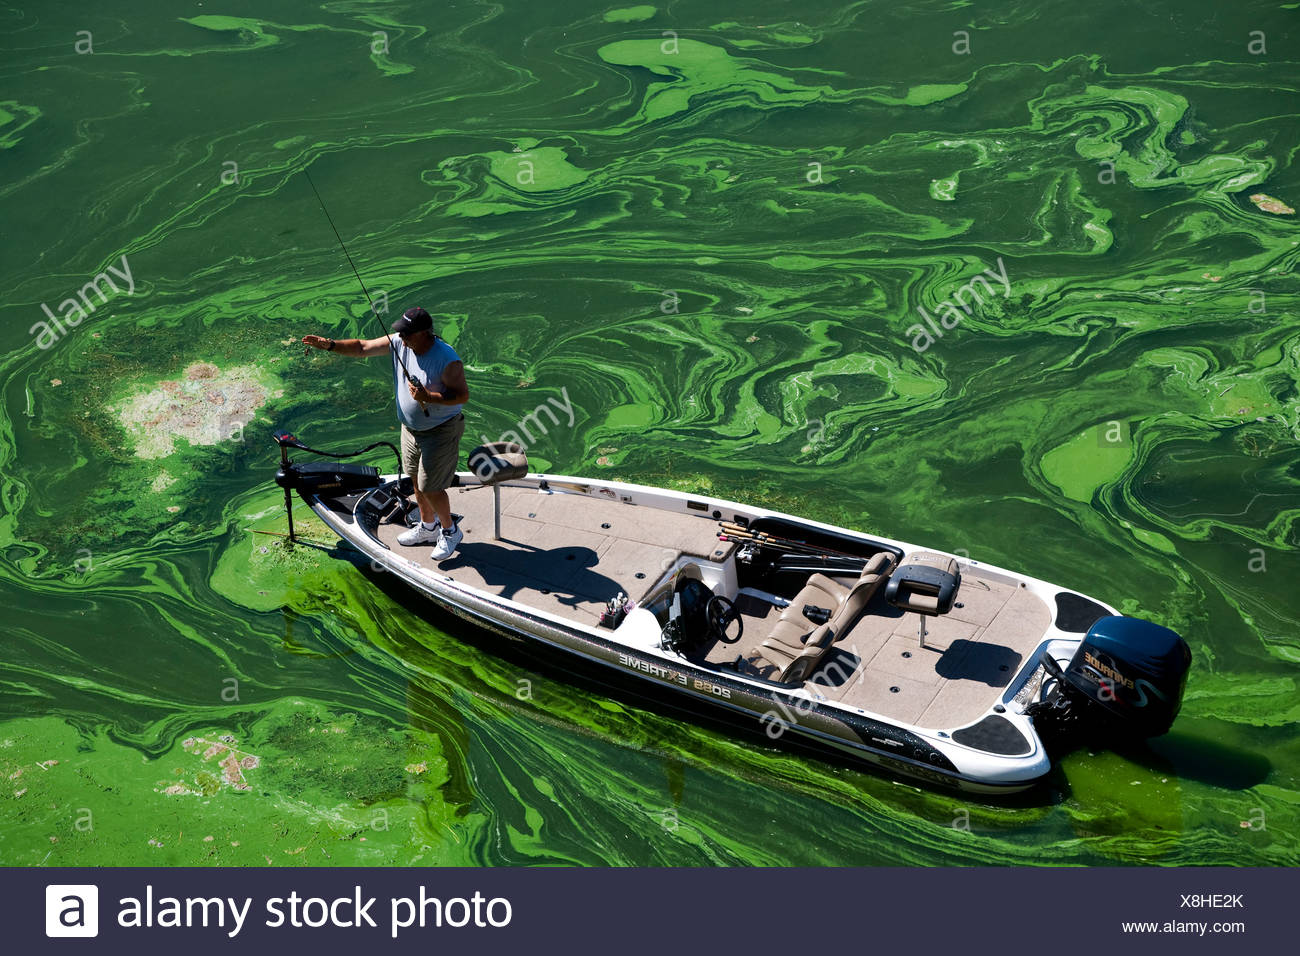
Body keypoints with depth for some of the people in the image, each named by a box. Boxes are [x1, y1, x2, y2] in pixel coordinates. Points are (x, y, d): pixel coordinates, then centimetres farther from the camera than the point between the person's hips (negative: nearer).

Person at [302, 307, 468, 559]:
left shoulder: (447, 359, -29)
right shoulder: (398, 343, -9)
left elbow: (463, 395, -25)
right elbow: (362, 348, -1)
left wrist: (428, 397, -36)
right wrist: (330, 345, -14)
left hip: (441, 432, -8)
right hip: (411, 428, 8)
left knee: (430, 488, -1)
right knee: (416, 480, 21)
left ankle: (450, 531, 24)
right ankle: (428, 527, 42)